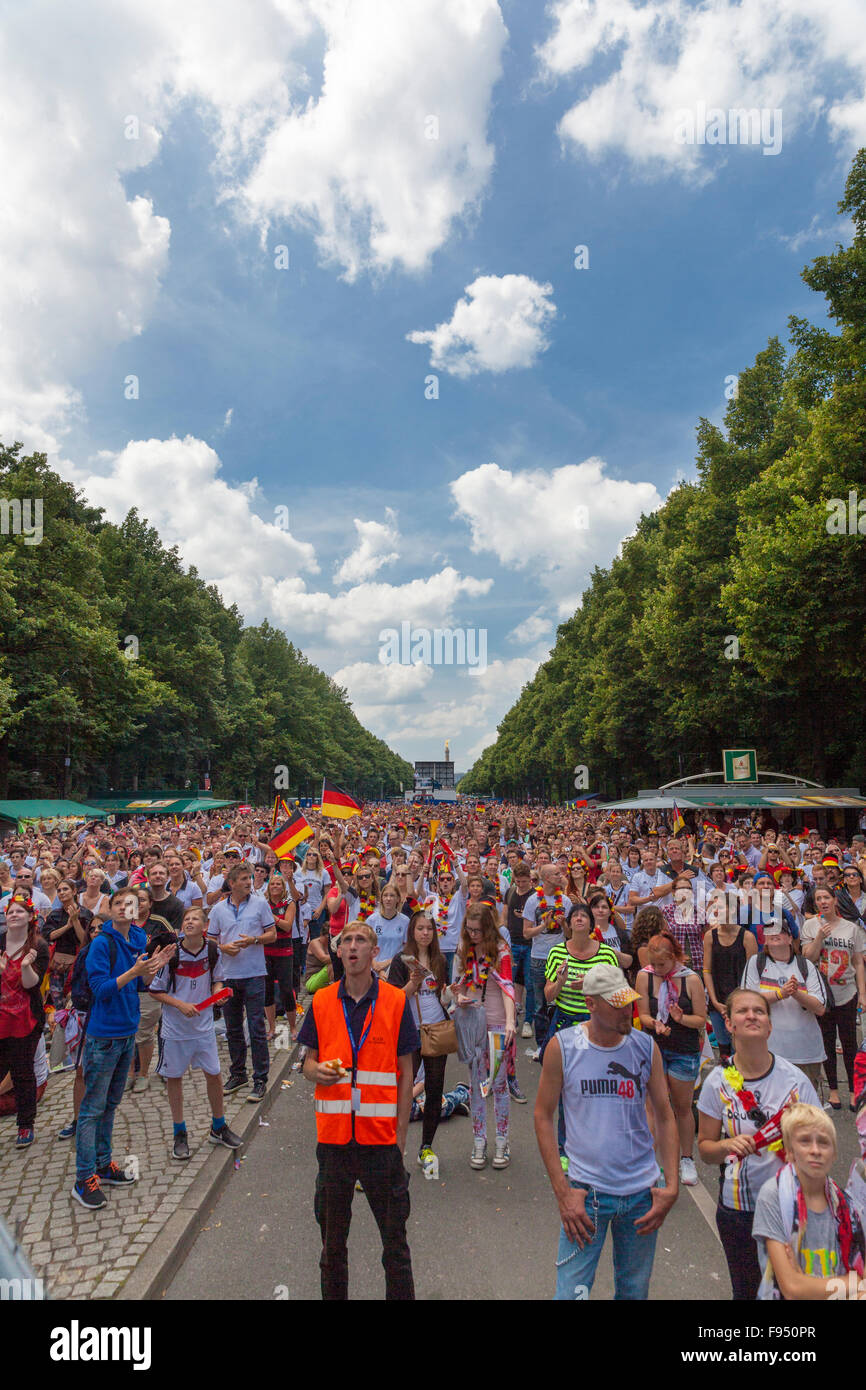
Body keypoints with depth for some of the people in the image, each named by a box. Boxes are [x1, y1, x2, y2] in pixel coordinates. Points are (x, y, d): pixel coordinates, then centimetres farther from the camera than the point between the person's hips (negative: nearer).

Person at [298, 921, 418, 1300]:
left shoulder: (396, 1002, -5)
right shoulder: (321, 1002, 0)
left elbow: (405, 1073, 0)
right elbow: (308, 1063, 7)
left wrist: (401, 1137, -3)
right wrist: (318, 1071, -17)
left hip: (381, 1138, -2)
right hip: (334, 1136, 2)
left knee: (394, 1234, 9)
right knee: (332, 1236, 17)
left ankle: (400, 1294, 27)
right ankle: (333, 1294, 36)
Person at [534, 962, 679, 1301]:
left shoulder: (646, 1047, -3)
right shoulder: (562, 1047, -11)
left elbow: (664, 1117, 6)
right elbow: (543, 1117, -4)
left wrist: (672, 1186, -1)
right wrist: (562, 1192, -9)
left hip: (642, 1190, 3)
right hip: (586, 1190, -2)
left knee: (635, 1290, 16)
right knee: (571, 1292, -3)